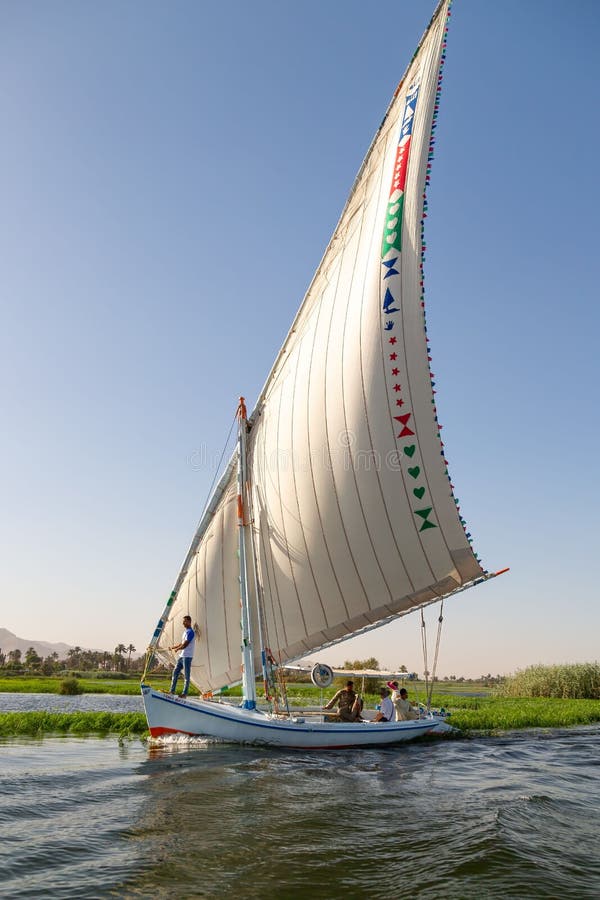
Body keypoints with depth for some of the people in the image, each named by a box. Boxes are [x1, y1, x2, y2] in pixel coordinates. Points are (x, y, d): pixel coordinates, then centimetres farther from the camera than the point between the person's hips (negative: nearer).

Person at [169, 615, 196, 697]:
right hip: (182, 656, 10)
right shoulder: (185, 632, 18)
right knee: (175, 672, 10)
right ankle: (172, 691, 15)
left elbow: (184, 645, -18)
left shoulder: (190, 632, -14)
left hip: (187, 656, -10)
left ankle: (185, 693, 1)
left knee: (186, 675, -3)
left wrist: (177, 649, -3)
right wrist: (172, 647, 20)